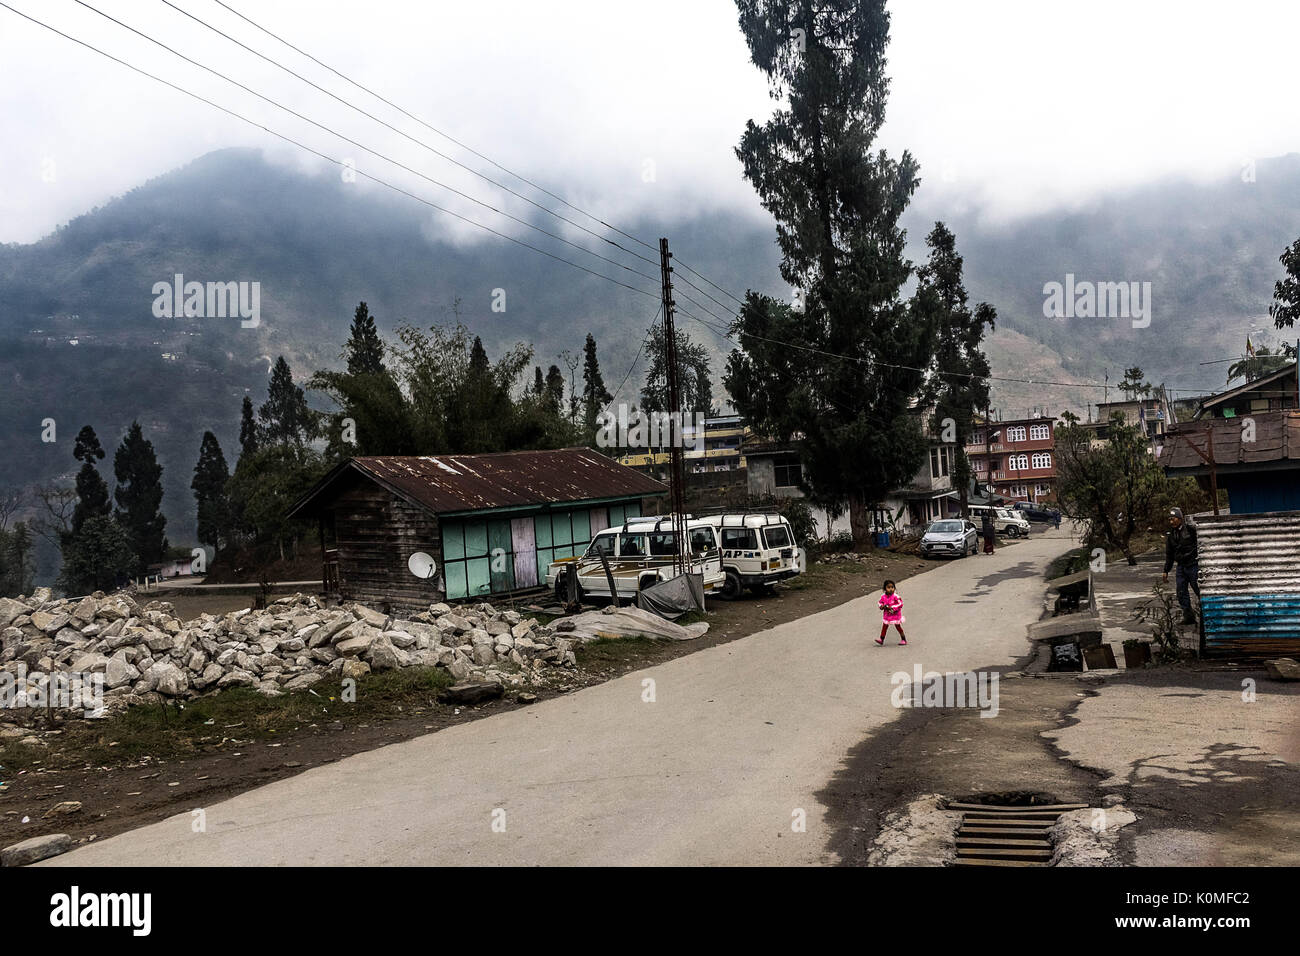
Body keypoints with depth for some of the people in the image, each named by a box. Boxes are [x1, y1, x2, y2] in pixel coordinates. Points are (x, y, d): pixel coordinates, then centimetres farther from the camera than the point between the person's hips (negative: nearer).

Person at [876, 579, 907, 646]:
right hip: (887, 615, 4)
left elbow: (900, 604, -21)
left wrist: (892, 607, -26)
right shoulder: (883, 596, -6)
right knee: (884, 627, 5)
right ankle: (881, 640, 11)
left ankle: (904, 640, 22)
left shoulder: (895, 596, -20)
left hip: (895, 615, -4)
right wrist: (882, 606, -14)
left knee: (898, 627, 8)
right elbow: (880, 603, 9)